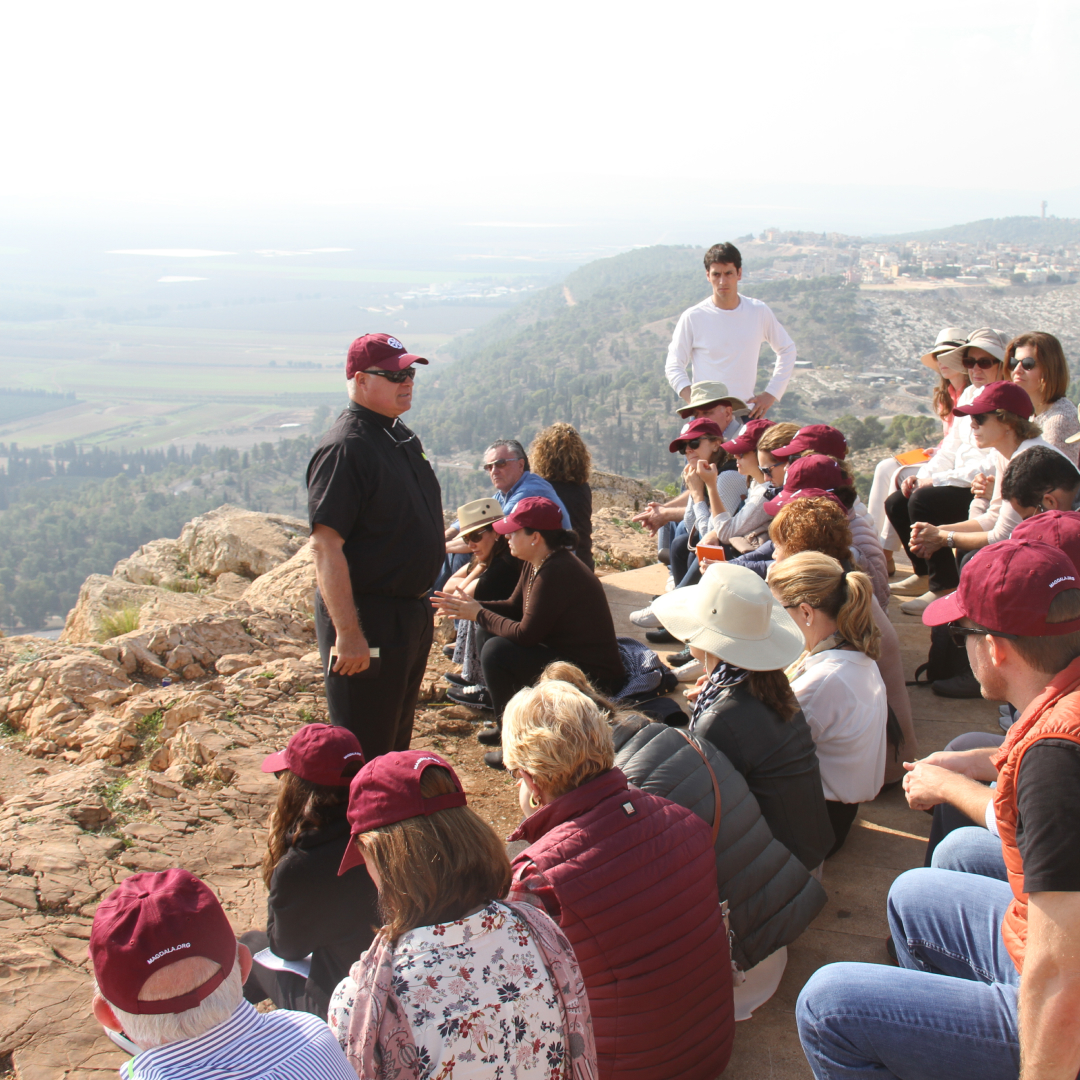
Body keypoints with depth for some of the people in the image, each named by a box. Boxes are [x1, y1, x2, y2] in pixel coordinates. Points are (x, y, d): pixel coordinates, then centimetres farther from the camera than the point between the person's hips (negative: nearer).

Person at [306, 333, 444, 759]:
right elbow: (325, 546, -24)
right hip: (368, 620, -9)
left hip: (412, 612, 9)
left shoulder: (401, 437, 11)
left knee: (396, 743, 21)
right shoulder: (344, 448, -19)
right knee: (364, 751, 1)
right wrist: (348, 632, -27)